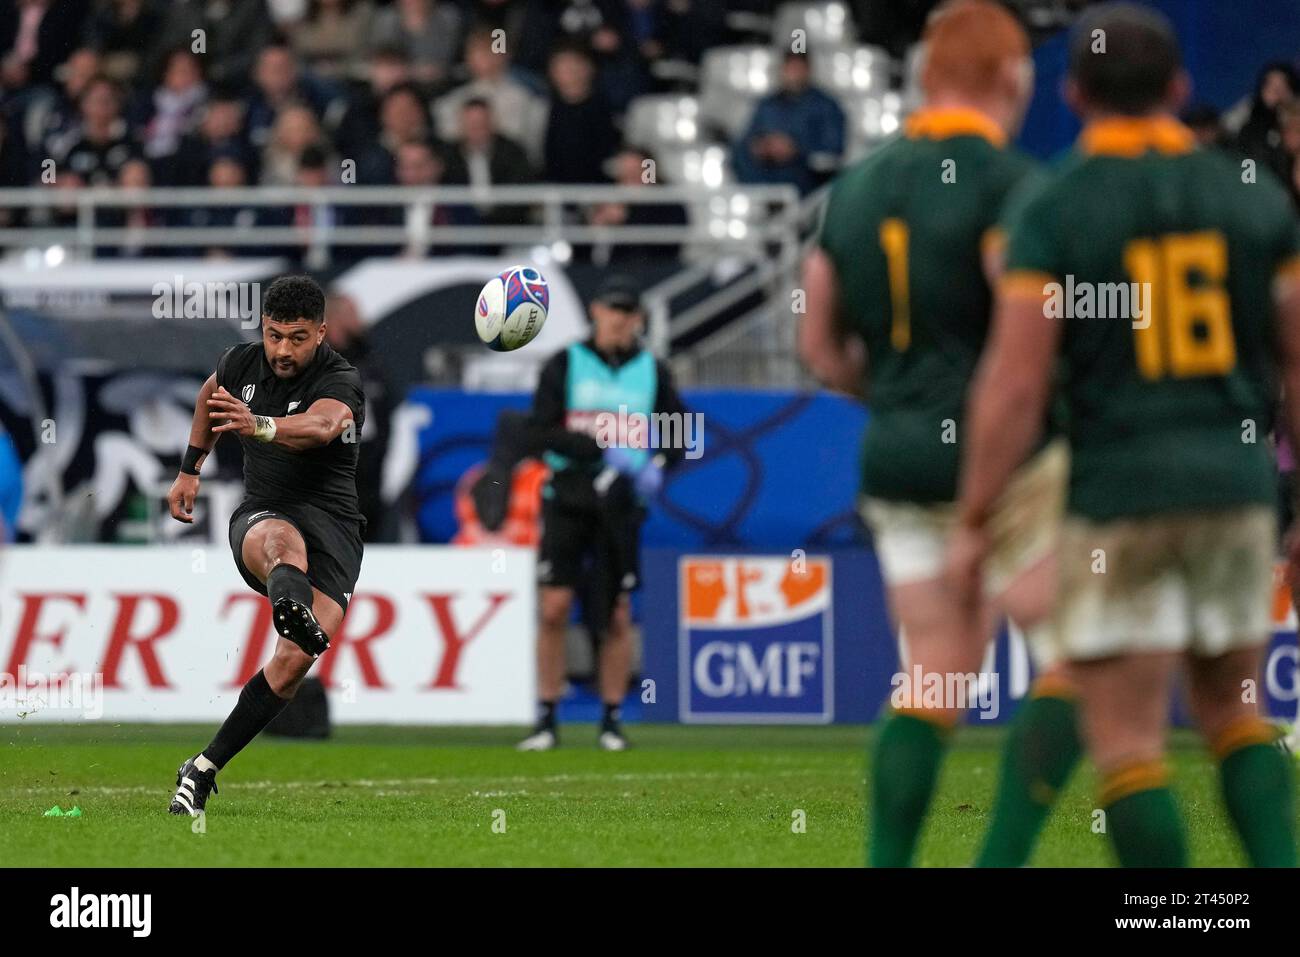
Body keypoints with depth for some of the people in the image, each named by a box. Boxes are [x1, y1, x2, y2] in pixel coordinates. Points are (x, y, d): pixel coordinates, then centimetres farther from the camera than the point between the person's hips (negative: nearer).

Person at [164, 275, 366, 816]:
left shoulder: (341, 383, -13)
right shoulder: (242, 364, 4)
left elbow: (319, 426, -39)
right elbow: (210, 396, 31)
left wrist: (258, 425, -58)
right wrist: (189, 471, 31)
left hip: (331, 523, -1)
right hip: (259, 517, 1)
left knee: (295, 661, -20)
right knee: (282, 540, -40)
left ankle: (204, 770, -8)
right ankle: (292, 607, -79)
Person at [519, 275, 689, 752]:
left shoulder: (653, 372, 8)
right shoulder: (565, 364, 2)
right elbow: (542, 431, -6)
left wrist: (658, 466, -9)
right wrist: (605, 449, -18)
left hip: (621, 500, 1)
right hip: (567, 496, -1)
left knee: (617, 617, 0)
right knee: (553, 608, -8)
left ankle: (612, 720, 10)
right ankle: (547, 720, 0)